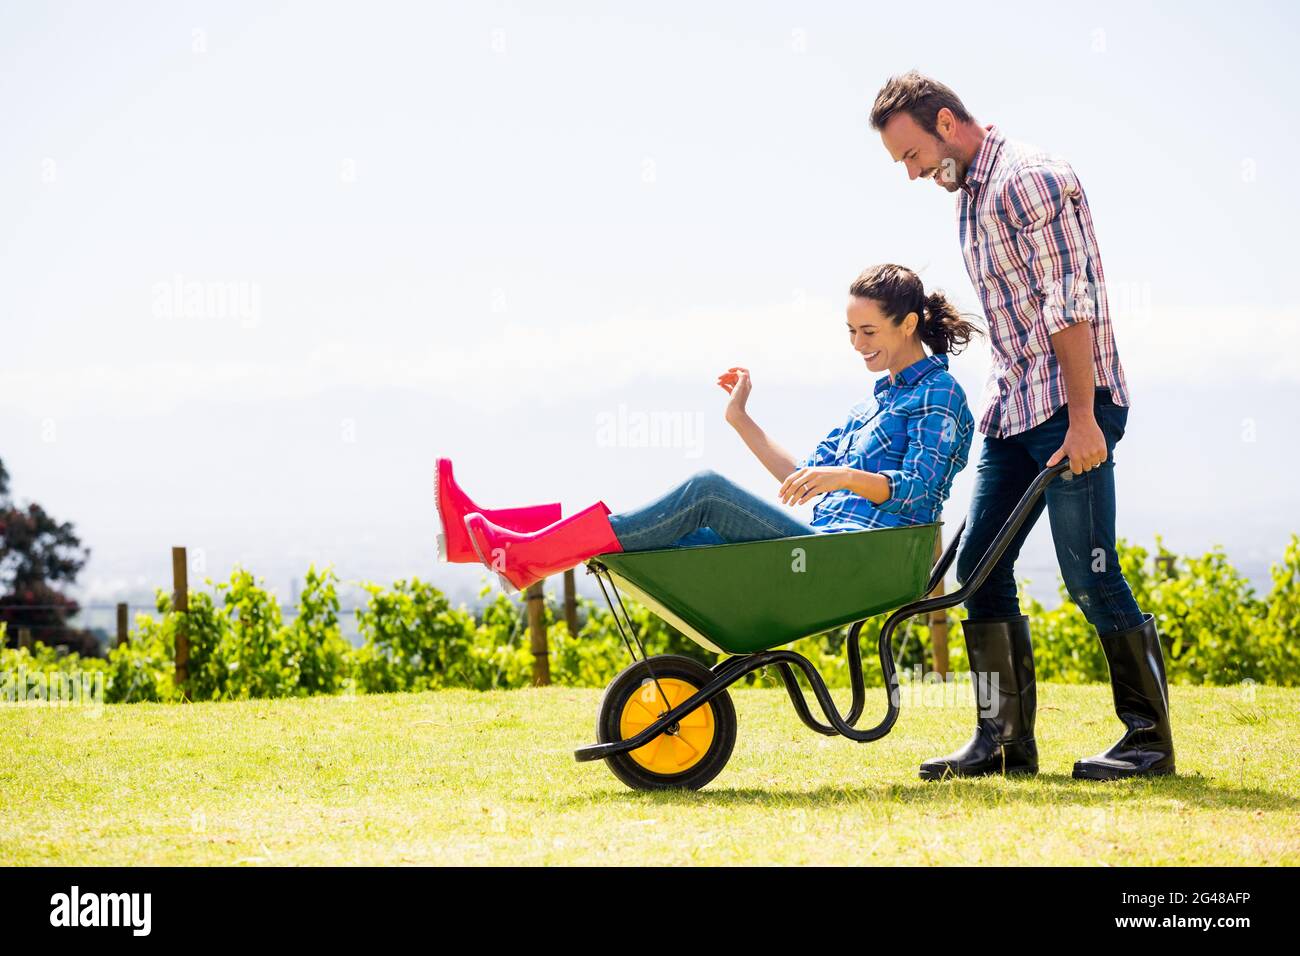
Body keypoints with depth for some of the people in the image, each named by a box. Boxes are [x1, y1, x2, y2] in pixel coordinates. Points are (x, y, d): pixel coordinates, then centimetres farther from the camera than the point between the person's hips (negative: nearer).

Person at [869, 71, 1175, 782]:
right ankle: (1005, 740, 11)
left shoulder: (1027, 178, -13)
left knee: (1091, 575, -8)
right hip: (1013, 408, 9)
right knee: (980, 565, 5)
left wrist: (1083, 417, -21)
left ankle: (1150, 737, 2)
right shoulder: (969, 195, 16)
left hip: (1072, 408, -9)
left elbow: (1068, 304, -18)